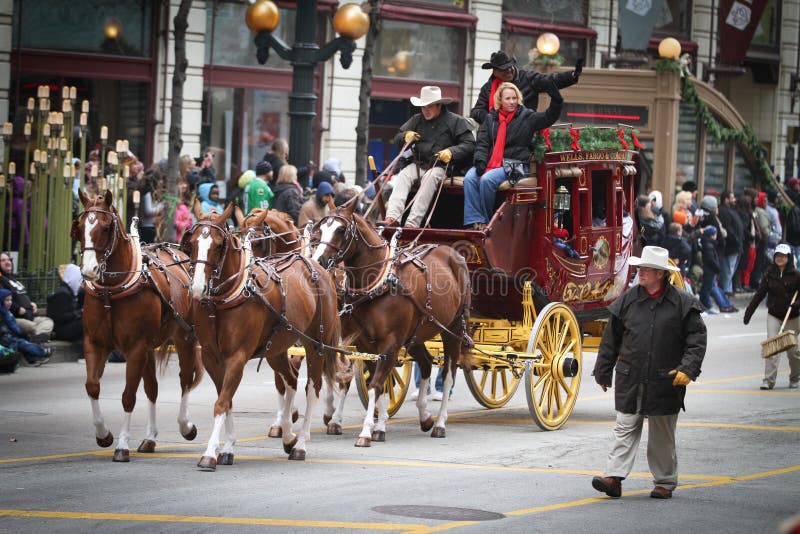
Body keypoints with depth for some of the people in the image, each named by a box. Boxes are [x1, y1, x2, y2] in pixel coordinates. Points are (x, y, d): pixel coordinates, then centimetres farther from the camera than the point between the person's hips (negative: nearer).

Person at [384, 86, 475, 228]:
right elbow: (397, 139, 20)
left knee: (430, 177, -36)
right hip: (418, 164, 5)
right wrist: (405, 136, -4)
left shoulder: (455, 121, 2)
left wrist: (451, 152, -20)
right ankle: (392, 216, -40)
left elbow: (469, 144, -4)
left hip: (441, 166, -5)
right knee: (403, 176, -25)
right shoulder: (417, 120, 17)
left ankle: (412, 222, -44)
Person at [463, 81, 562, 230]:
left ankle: (486, 221, -17)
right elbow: (482, 143, 12)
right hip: (491, 162, 4)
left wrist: (556, 101, -21)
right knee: (469, 178, -25)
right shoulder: (491, 119, 18)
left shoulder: (527, 116, 9)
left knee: (487, 180, -31)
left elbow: (548, 118, -3)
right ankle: (475, 221, -29)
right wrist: (480, 160, -6)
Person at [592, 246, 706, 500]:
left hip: (665, 383, -2)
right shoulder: (628, 301, 5)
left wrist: (688, 369, -13)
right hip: (630, 382, 2)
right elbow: (611, 339, 11)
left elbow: (697, 339, -1)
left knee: (662, 436, 8)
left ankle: (665, 482, 17)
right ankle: (614, 477, -9)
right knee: (625, 430, -3)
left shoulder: (682, 304, -2)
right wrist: (602, 372, 12)